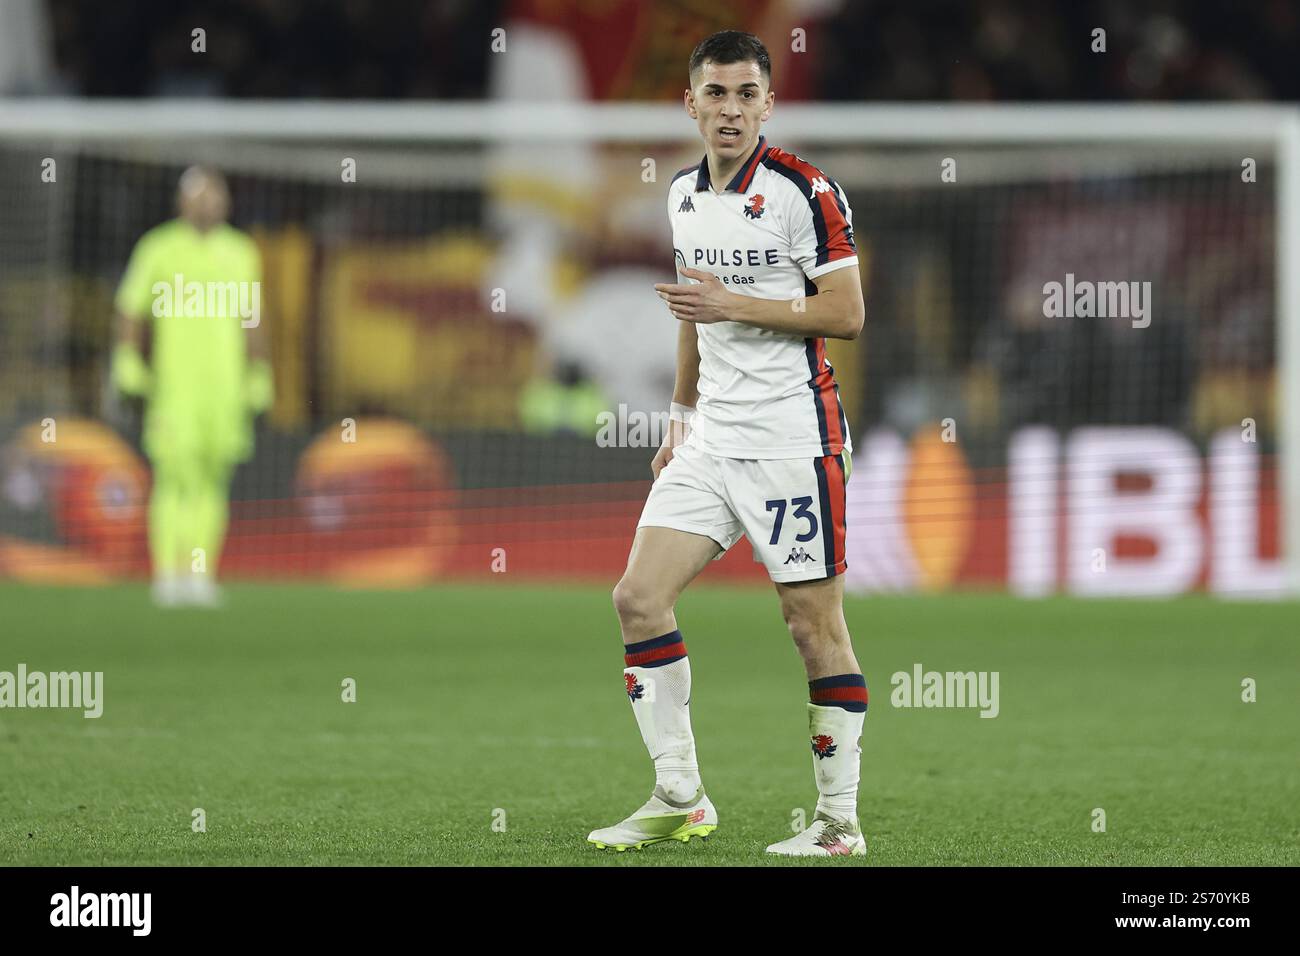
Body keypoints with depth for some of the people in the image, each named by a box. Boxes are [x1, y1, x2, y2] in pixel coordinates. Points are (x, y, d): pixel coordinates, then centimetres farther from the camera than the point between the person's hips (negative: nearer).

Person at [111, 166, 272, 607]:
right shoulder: (157, 249, 1)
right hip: (172, 384, -3)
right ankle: (166, 574, -7)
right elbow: (131, 310, 6)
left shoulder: (240, 252, 11)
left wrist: (259, 377, 12)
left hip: (224, 385, 3)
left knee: (212, 483, 3)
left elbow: (252, 321, 16)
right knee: (174, 475, -11)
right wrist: (127, 360, -4)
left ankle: (202, 575, 7)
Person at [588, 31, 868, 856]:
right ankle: (679, 798, 6)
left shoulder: (805, 192, -10)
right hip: (712, 439, 7)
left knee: (815, 623, -5)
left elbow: (846, 314, -13)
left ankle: (841, 821, 2)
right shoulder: (686, 194, 12)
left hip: (793, 439, -7)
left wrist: (735, 305, -18)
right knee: (640, 596, -1)